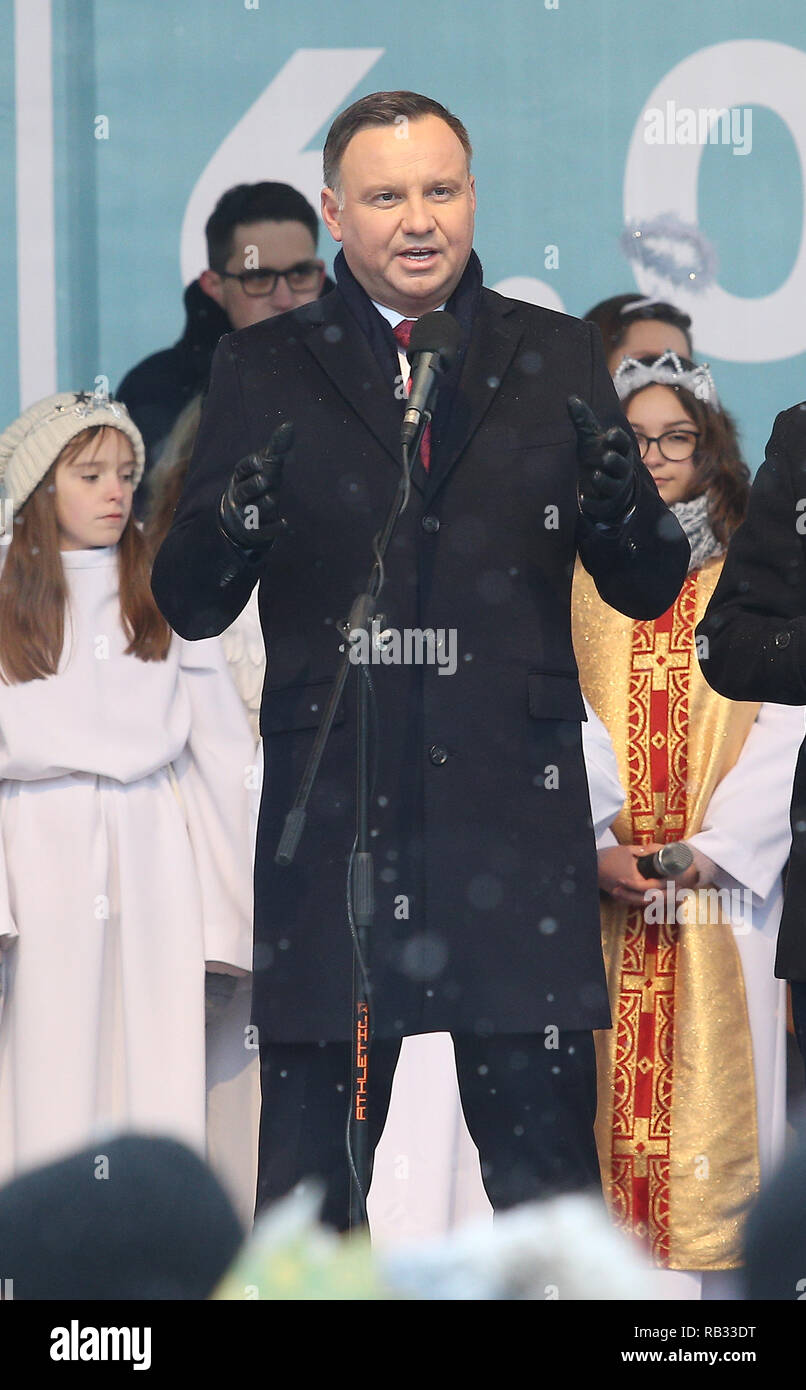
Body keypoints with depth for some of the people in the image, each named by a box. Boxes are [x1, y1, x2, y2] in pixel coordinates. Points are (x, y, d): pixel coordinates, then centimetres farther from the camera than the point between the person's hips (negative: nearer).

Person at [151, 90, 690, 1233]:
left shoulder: (557, 358, 10)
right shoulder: (264, 369, 8)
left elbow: (650, 592, 9)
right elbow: (188, 605, 4)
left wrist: (620, 504, -13)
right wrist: (237, 523, -17)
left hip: (515, 806, 0)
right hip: (332, 809, 0)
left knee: (546, 1165, 0)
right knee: (309, 1177, 3)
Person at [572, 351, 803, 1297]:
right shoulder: (576, 577, 10)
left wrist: (710, 850, -11)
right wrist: (594, 851, -9)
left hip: (723, 883, -1)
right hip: (597, 893, 1)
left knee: (711, 1098, -6)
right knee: (611, 1093, -3)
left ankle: (711, 1280, -5)